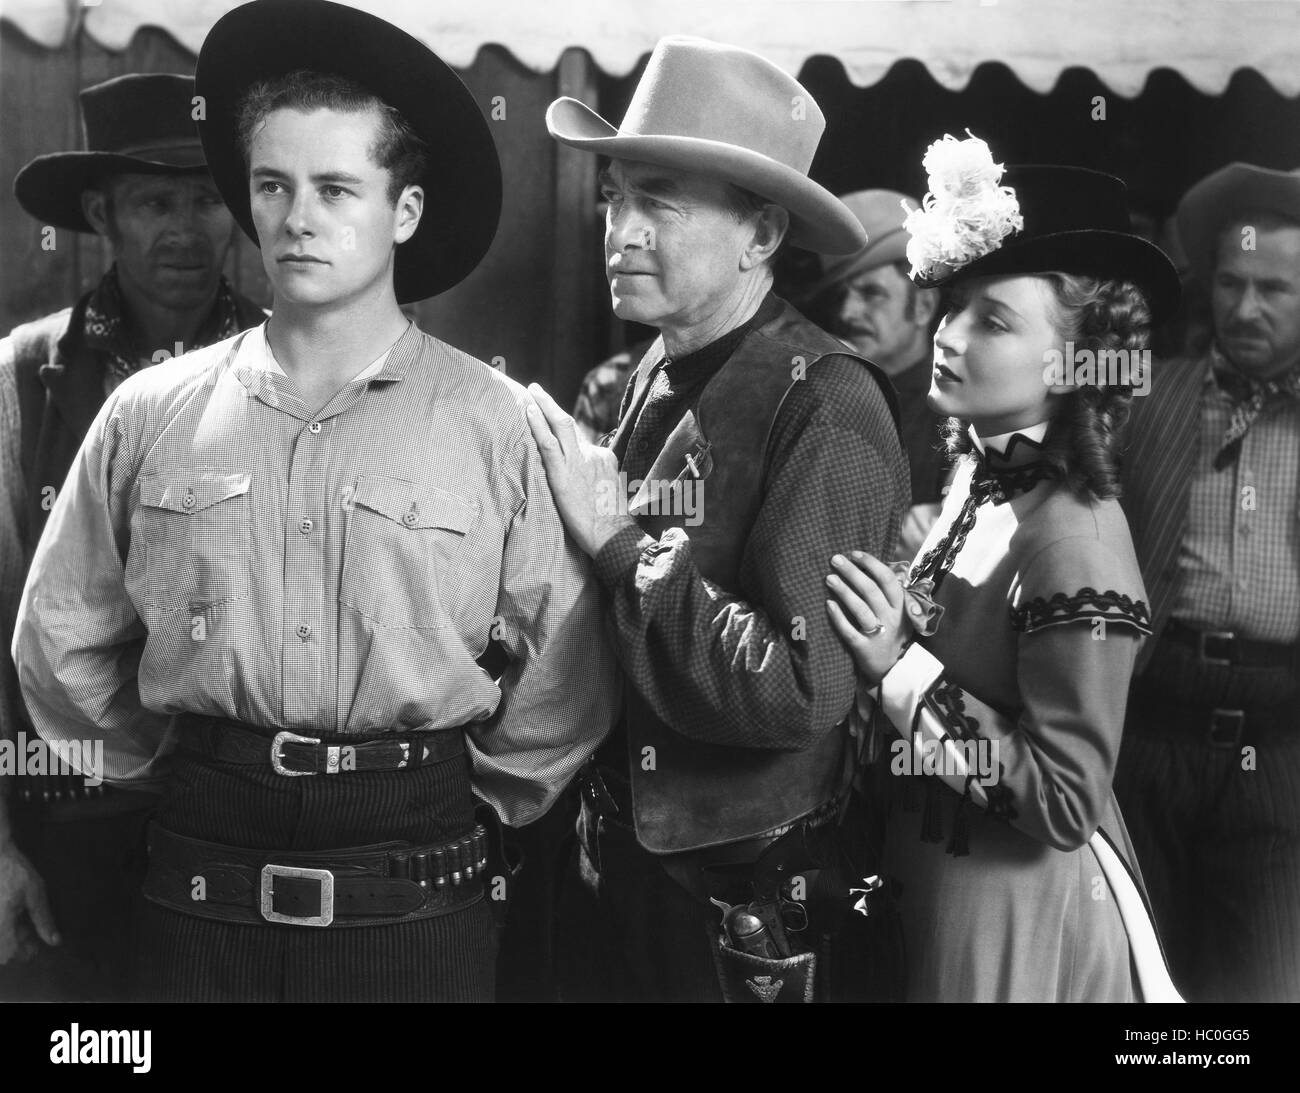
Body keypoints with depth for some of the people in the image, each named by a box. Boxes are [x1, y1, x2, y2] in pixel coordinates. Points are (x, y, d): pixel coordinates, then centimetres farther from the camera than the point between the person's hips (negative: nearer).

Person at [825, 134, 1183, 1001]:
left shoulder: (1073, 537, -24)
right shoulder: (982, 480, -1)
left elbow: (1065, 801, -24)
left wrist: (900, 668, -25)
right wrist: (886, 640, -6)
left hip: (1020, 922, -7)